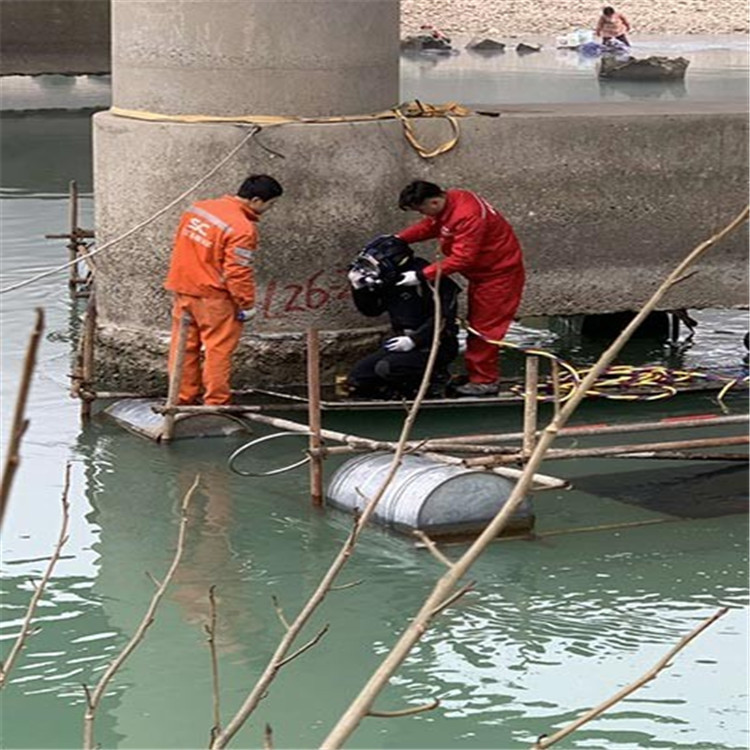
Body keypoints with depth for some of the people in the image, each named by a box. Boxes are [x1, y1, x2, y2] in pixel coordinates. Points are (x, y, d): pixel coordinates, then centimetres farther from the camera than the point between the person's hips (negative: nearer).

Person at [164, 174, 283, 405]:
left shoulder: (197, 208, 5)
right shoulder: (242, 229, -20)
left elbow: (181, 246, 14)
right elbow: (238, 273, -20)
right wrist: (247, 305, -9)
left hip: (182, 290, 7)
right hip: (213, 298, -7)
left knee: (185, 346, 14)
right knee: (218, 349, 4)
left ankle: (183, 397, 22)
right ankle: (216, 402, 8)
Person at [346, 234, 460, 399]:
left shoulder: (423, 278, -18)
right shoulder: (388, 281, 7)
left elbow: (443, 317, -22)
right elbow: (371, 310, 17)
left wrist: (413, 341, -24)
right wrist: (359, 287, -1)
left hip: (433, 345, -8)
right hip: (402, 343, 8)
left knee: (386, 368, -30)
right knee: (357, 378, -4)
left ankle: (434, 378, -10)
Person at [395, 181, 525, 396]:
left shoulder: (467, 216, -33)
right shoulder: (449, 203, -3)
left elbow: (461, 259, -33)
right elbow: (428, 227, 12)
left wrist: (422, 275, -32)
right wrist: (398, 239, -3)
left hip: (499, 274, -10)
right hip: (482, 271, 10)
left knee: (483, 326, -6)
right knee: (476, 325, 16)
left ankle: (485, 381, 1)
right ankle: (476, 374, 25)